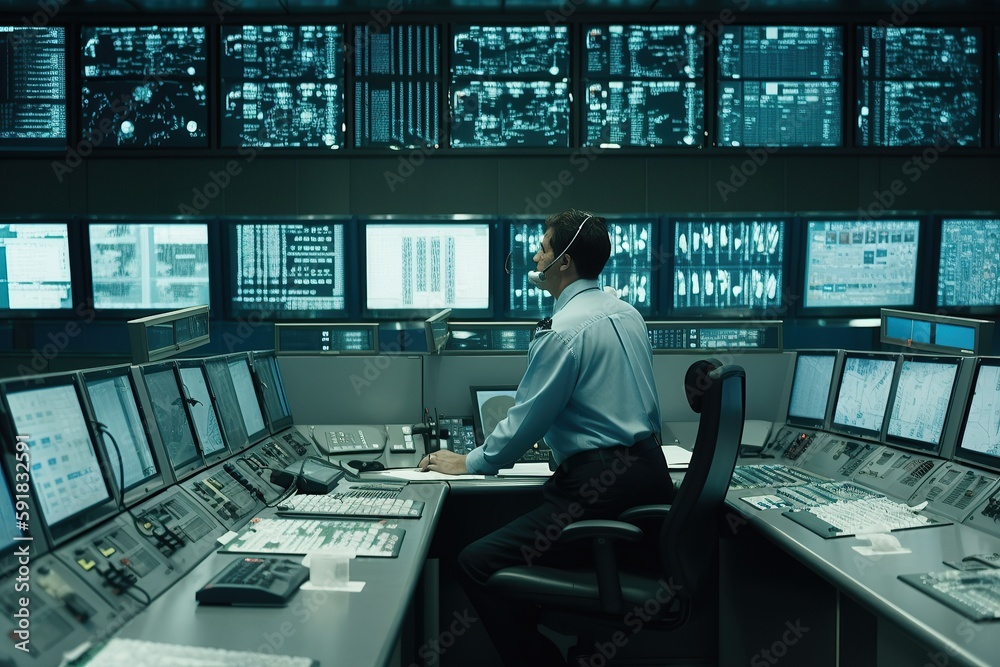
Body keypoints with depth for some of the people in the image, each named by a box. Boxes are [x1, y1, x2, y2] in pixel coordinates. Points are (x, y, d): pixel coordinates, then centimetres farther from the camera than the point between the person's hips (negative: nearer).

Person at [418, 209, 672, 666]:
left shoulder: (563, 330, -14)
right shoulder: (627, 313, 12)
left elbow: (527, 420, -9)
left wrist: (468, 464, 4)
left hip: (600, 488, -10)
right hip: (650, 475, 10)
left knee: (477, 563, -8)